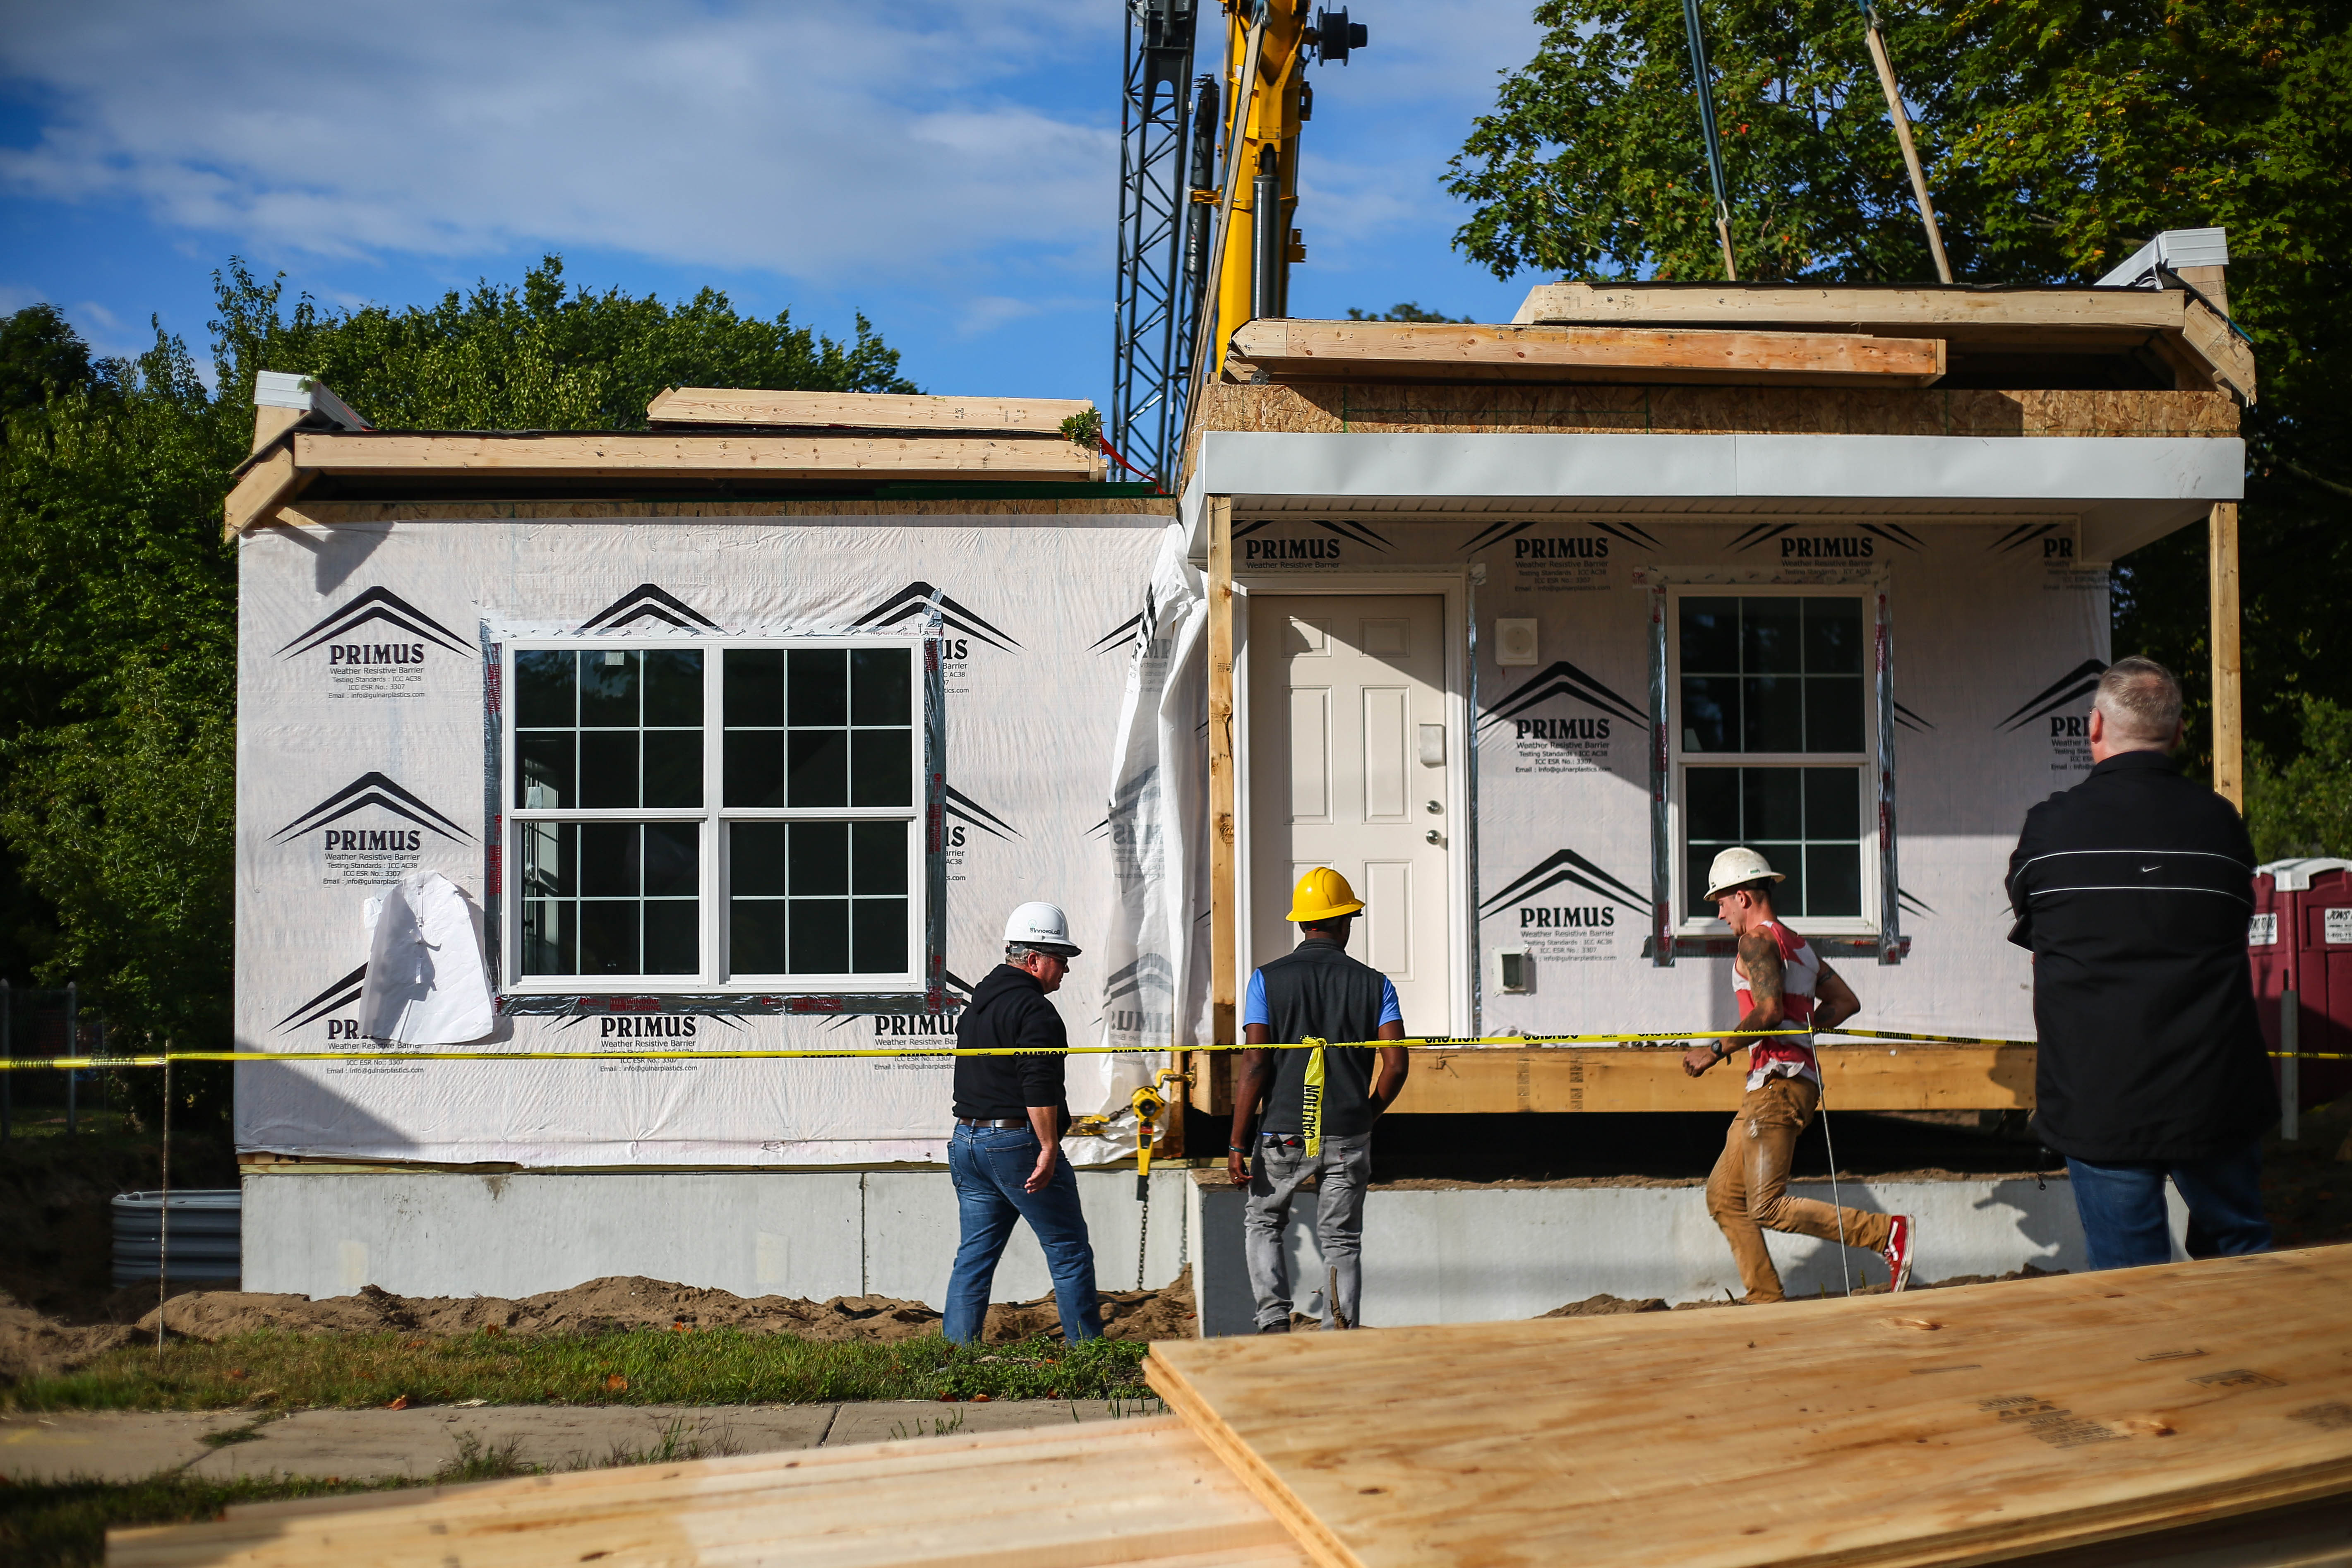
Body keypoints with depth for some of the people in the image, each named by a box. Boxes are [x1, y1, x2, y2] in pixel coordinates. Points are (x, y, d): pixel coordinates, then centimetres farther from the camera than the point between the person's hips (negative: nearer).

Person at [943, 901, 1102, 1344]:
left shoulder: (976, 1004, 17)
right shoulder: (1032, 1009, -13)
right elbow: (1039, 1086, -21)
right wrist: (1049, 1149, -21)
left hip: (966, 1140, 9)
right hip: (1017, 1141, -9)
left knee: (974, 1256, 10)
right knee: (1070, 1252, 0)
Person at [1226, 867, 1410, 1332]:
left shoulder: (1268, 979, -2)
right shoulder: (1374, 983, 1)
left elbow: (1254, 1063, -9)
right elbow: (1396, 1064, -6)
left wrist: (1237, 1144, -7)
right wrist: (1367, 1114, 12)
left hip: (1284, 1133, -1)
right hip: (1348, 1137, 1)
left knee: (1262, 1221, 20)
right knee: (1342, 1240, 11)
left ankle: (1275, 1322, 7)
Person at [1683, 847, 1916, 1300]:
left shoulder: (1757, 940, -7)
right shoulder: (1798, 945, 22)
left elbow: (1769, 1011, -20)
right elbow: (1847, 1002, 24)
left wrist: (1716, 1050, -15)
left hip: (1778, 1083, -10)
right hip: (1798, 1080, 10)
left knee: (1767, 1207, -15)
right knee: (1724, 1196, 12)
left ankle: (1887, 1233, -16)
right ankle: (1768, 1303, 8)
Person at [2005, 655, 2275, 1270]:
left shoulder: (2047, 827, -6)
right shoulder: (2220, 821, -2)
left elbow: (2025, 926, 9)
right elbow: (2241, 915, 12)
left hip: (2096, 1102, -1)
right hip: (2215, 1097, 2)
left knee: (2128, 1275, 5)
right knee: (2239, 1253, 21)